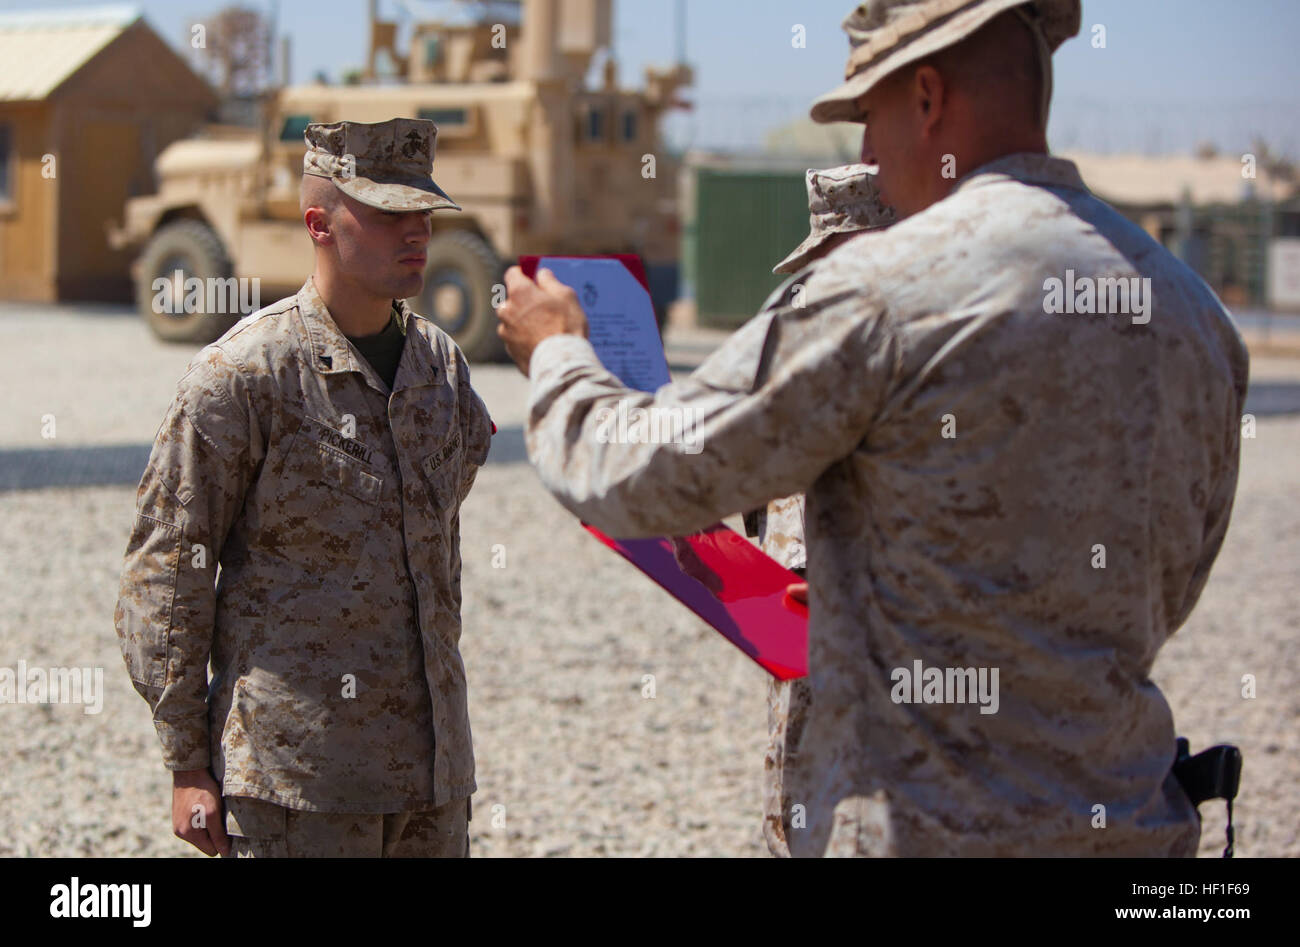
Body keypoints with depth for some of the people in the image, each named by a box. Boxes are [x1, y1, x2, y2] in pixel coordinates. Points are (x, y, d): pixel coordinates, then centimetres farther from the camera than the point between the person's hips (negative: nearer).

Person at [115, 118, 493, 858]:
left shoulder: (441, 363, 9)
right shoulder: (244, 373, -9)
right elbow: (166, 567, -8)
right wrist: (188, 765, -9)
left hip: (433, 770, 6)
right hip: (294, 772, -6)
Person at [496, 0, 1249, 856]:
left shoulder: (889, 286, -14)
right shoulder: (1197, 311, 6)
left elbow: (643, 480, -6)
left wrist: (557, 353, 13)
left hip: (922, 828, -6)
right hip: (1130, 826, 7)